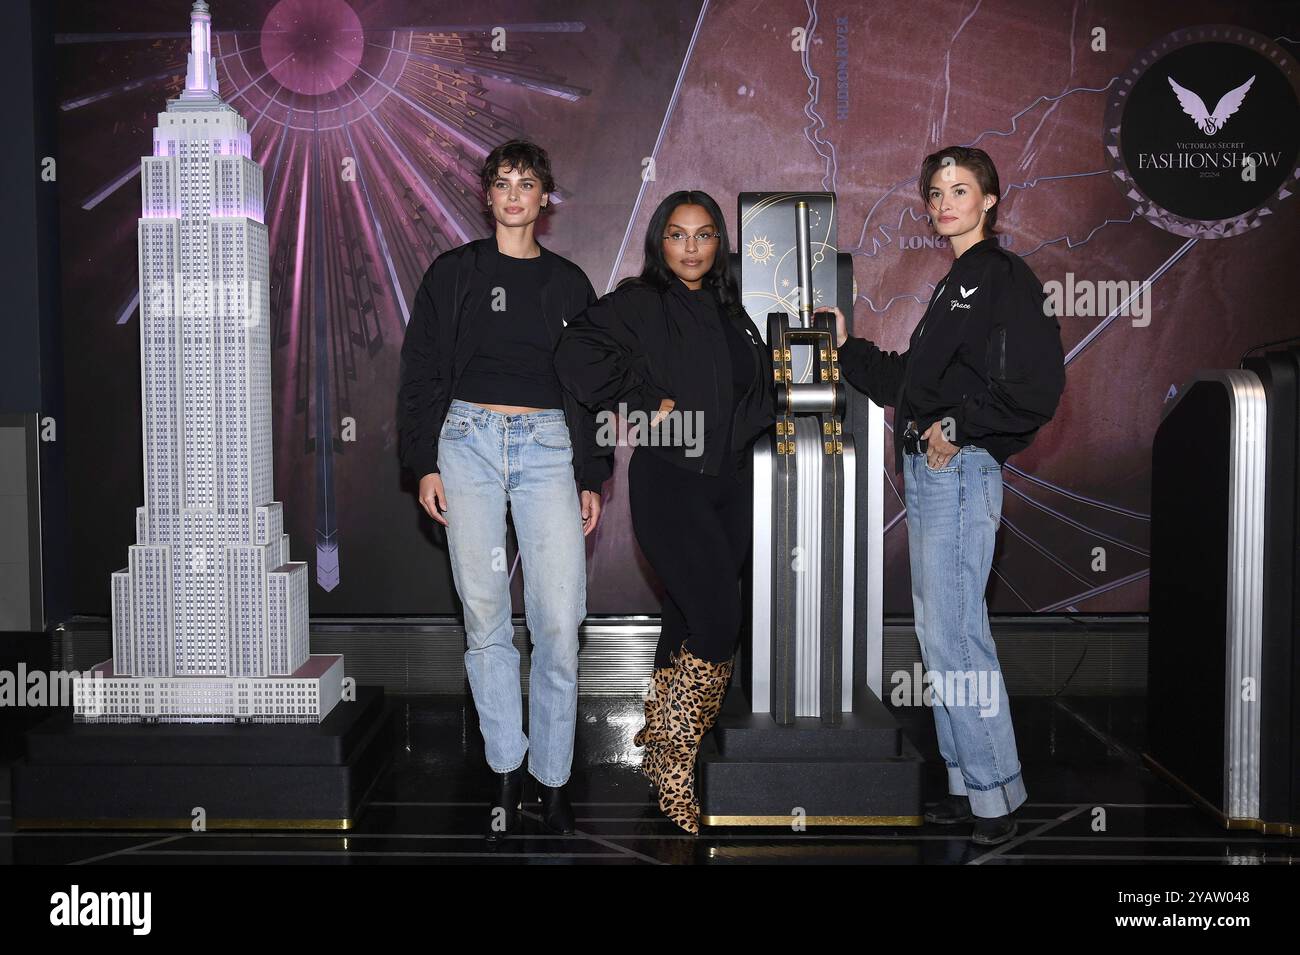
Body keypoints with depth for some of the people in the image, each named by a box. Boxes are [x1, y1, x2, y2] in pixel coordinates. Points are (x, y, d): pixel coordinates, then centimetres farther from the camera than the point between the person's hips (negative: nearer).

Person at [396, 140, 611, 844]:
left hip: (548, 447, 1)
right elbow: (422, 372, 7)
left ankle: (553, 780, 6)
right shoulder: (454, 273, 10)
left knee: (559, 623, -7)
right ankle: (506, 773, 12)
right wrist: (425, 463, -2)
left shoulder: (568, 282, 14)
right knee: (485, 619, 0)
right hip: (469, 442, 0)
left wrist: (592, 477, 8)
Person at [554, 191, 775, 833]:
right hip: (669, 480, -6)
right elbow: (577, 353, -21)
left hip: (730, 480, 6)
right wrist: (646, 402, -18)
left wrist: (743, 428, 7)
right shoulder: (640, 303, -5)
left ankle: (658, 732, 32)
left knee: (687, 616, 14)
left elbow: (759, 389, 25)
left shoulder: (730, 312, 15)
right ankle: (673, 762, -2)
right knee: (719, 619, -15)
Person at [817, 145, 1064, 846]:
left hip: (961, 469, -10)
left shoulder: (1006, 277, -7)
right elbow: (907, 382, 24)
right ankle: (968, 784, 19)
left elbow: (1036, 391, -17)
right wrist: (845, 346, 20)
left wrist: (959, 426, -16)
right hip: (925, 471, 10)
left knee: (953, 632, -9)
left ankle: (996, 797, 1)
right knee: (937, 629, 10)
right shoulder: (952, 286, 22)